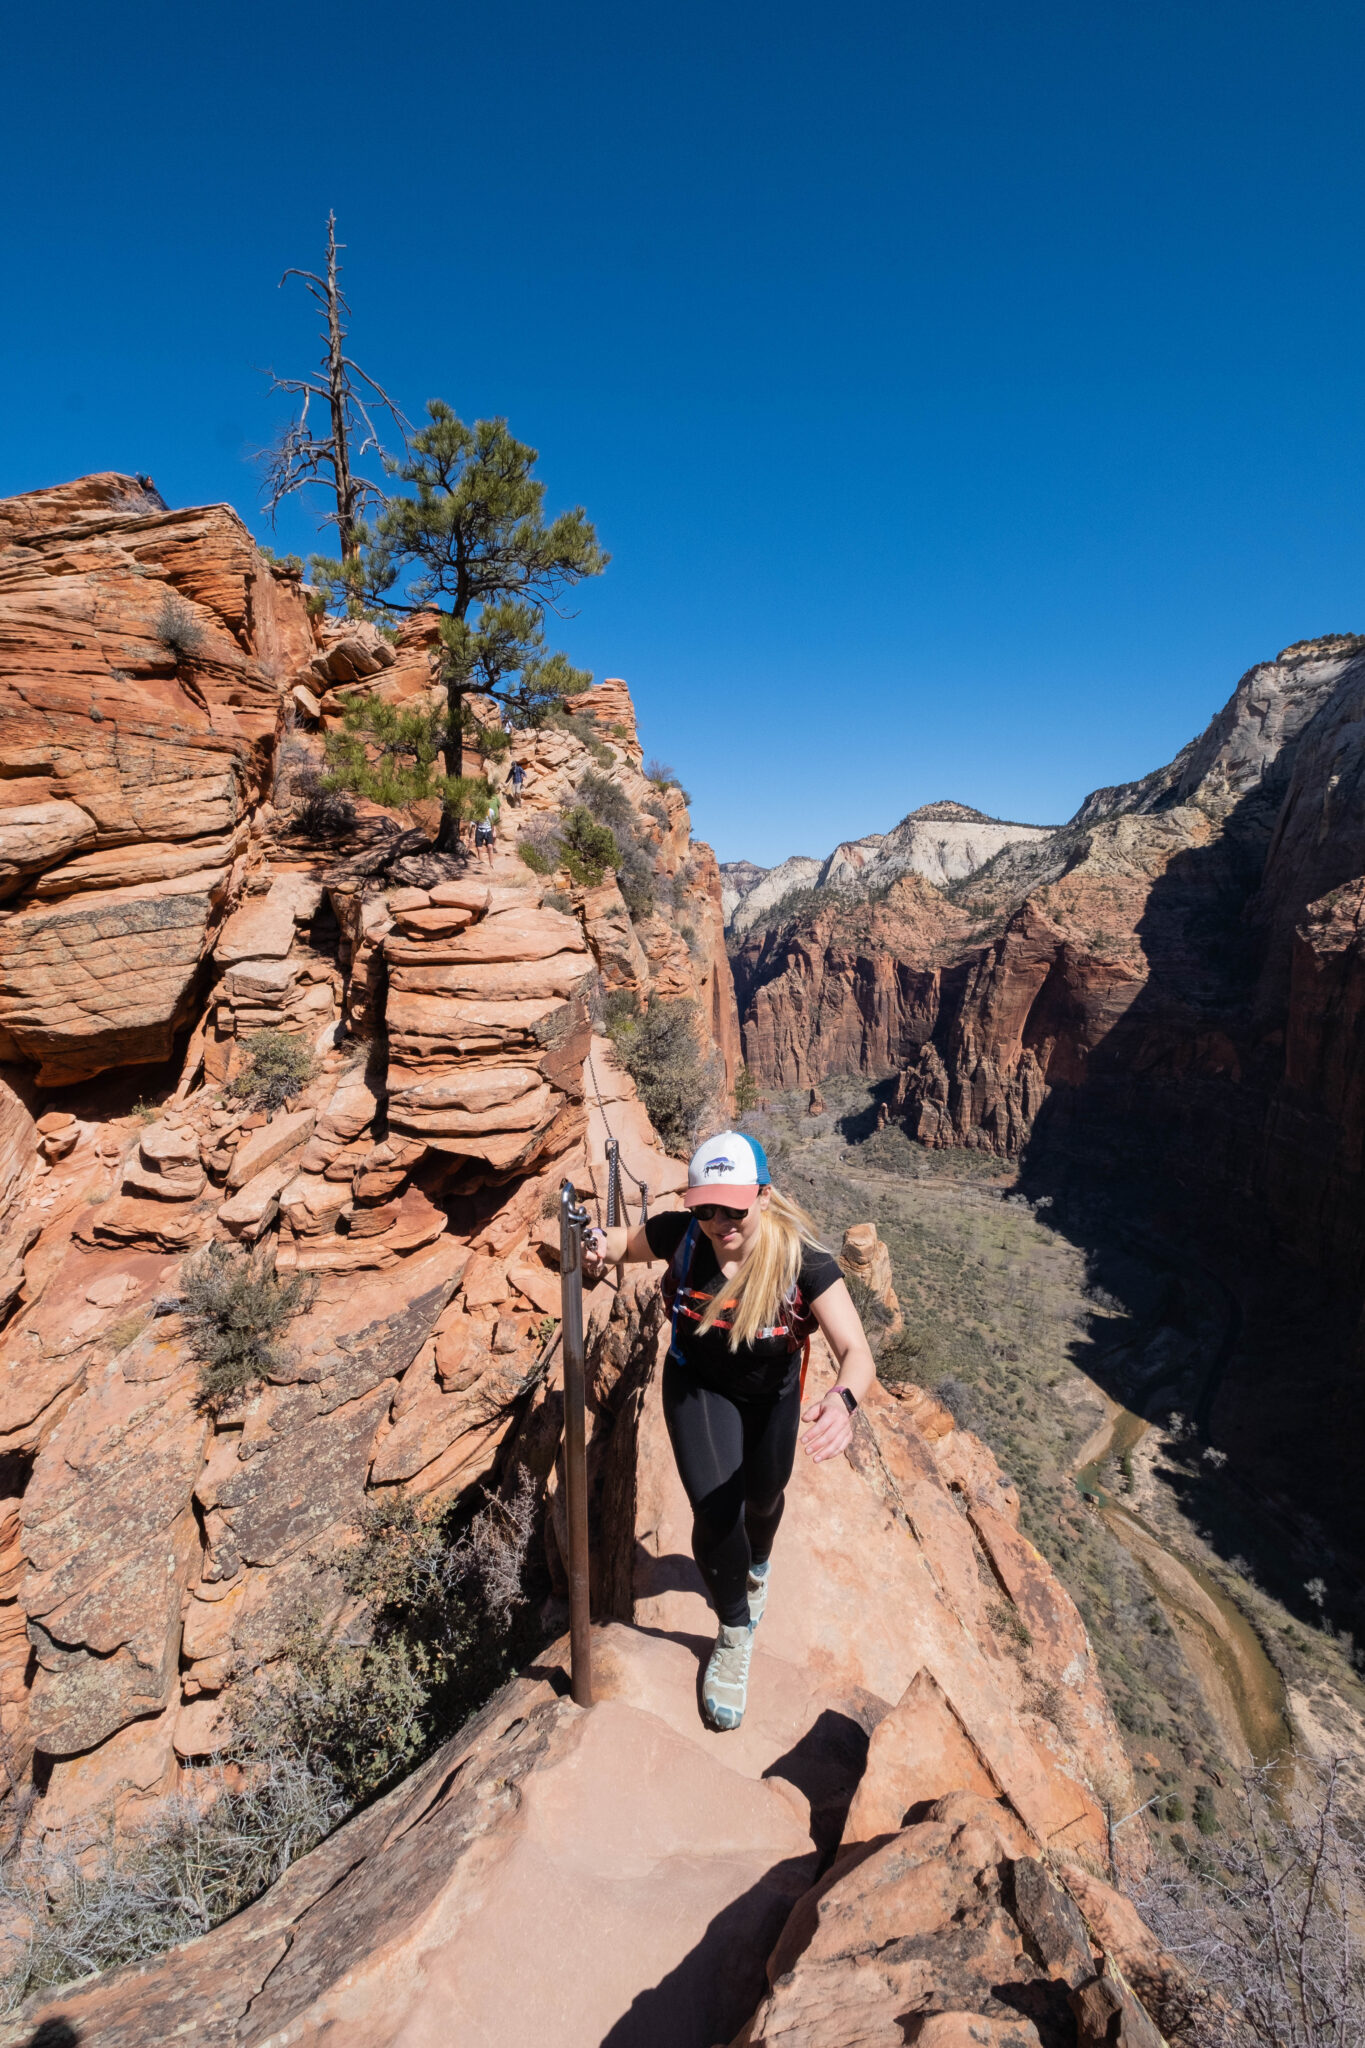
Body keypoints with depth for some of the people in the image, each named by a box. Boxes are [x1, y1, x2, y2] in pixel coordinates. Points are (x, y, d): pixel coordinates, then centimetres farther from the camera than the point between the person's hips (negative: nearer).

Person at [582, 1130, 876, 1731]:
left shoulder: (801, 1258, -36)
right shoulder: (679, 1234, -30)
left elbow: (856, 1352, -43)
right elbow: (628, 1241, -9)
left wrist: (842, 1400, -65)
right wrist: (601, 1248, -33)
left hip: (771, 1394, 1)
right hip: (697, 1384, 0)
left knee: (763, 1499, 25)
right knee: (715, 1509, -16)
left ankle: (757, 1565, 64)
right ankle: (736, 1630, 17)